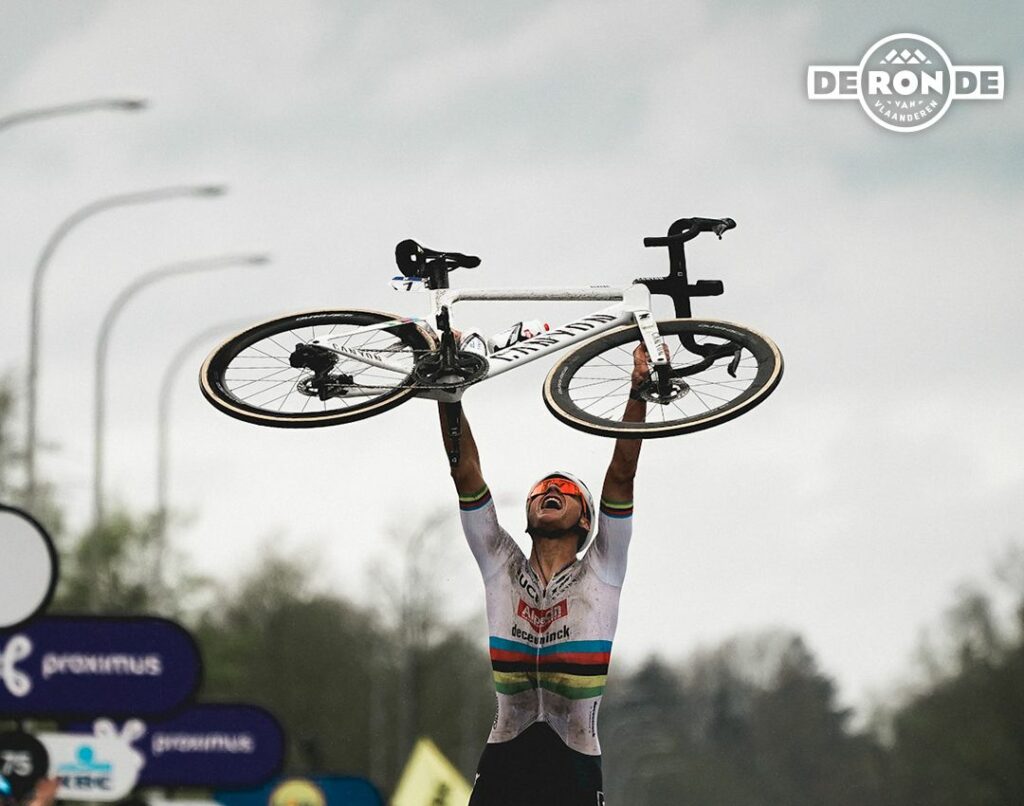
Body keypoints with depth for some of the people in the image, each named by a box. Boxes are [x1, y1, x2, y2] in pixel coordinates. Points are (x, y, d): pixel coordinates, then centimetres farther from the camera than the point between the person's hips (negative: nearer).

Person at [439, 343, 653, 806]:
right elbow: (465, 473, 5)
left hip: (574, 767, -1)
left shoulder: (600, 571, 7)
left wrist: (637, 393, -10)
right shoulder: (502, 568, 11)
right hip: (504, 763, 1)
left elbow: (622, 473, -2)